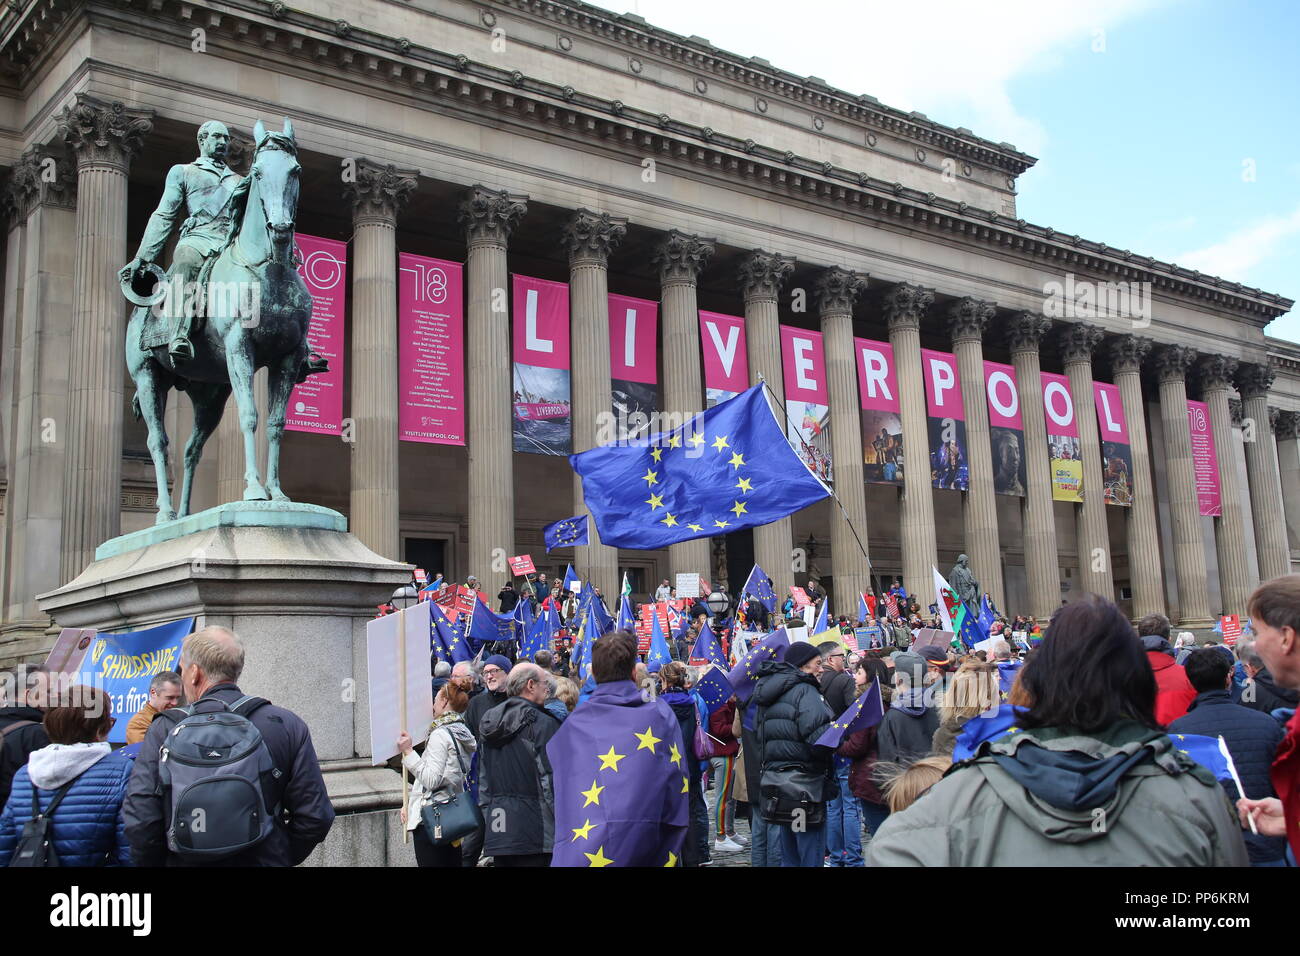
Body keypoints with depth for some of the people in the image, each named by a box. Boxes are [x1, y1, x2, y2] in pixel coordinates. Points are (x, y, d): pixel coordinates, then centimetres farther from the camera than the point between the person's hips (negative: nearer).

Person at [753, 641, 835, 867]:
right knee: (811, 857, -3)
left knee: (790, 858, 17)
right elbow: (818, 738, -23)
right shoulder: (804, 690, -12)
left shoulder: (769, 694, 15)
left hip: (774, 778, 9)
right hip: (803, 782, -9)